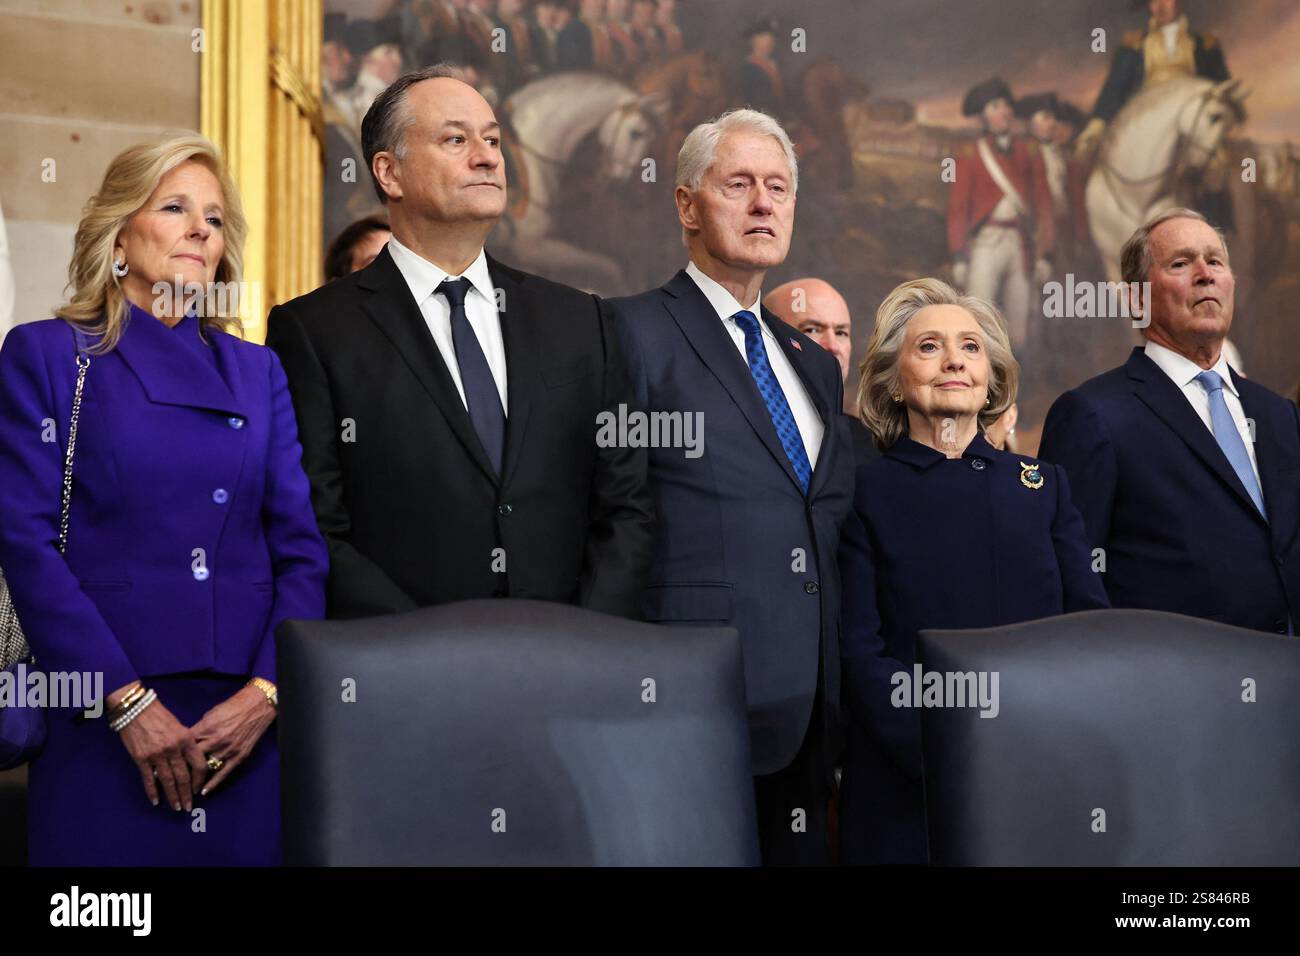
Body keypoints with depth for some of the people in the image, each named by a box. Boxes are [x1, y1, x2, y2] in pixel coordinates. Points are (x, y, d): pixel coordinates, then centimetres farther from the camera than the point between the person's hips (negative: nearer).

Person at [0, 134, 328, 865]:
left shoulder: (257, 370, 12)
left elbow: (302, 545, 6)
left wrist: (268, 691, -9)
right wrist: (131, 703, -13)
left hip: (250, 729, 3)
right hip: (103, 728, -3)